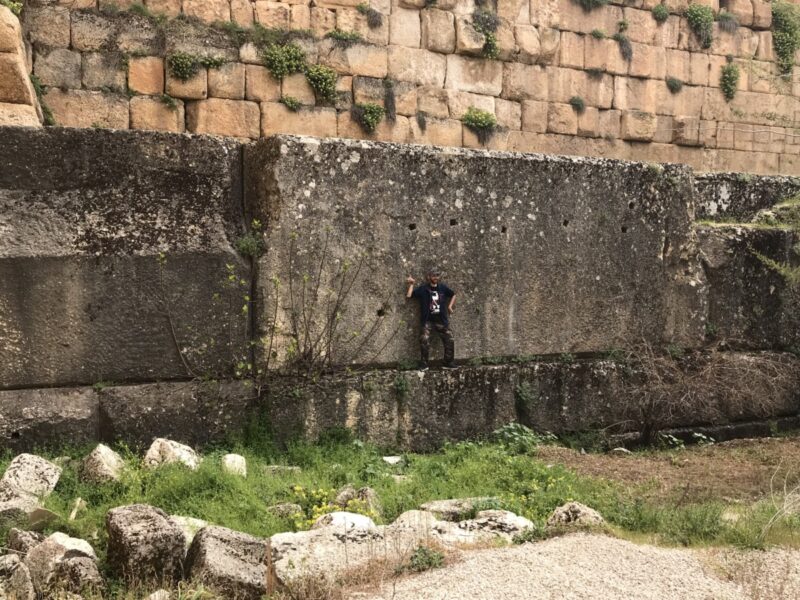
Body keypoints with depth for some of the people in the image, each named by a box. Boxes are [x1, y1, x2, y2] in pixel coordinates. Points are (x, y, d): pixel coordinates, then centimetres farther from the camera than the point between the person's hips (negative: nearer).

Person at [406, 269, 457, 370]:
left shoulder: (443, 288, 8)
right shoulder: (423, 289, 0)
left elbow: (453, 295, 24)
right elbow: (409, 296, -6)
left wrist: (450, 306, 14)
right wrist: (411, 284, -2)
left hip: (442, 321, 3)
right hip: (428, 321, -3)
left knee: (449, 341, 0)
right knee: (424, 340, -19)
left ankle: (449, 363, 15)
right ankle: (424, 364, -8)